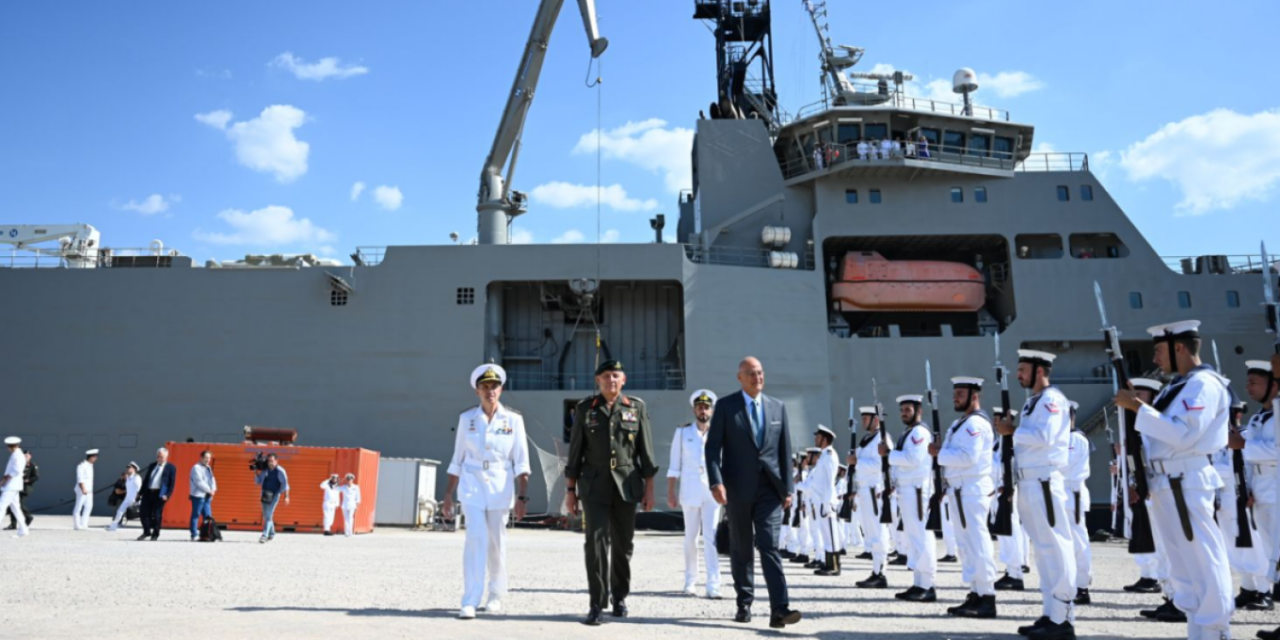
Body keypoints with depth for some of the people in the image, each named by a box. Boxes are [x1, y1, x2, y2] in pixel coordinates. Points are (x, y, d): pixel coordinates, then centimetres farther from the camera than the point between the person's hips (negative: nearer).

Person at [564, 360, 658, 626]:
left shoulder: (637, 407, 3)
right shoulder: (585, 409, 3)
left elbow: (646, 451, 4)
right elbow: (575, 452, 5)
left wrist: (649, 489, 1)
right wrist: (570, 490, 3)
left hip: (626, 484, 1)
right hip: (594, 484, -1)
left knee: (623, 544, 9)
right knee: (597, 541, -10)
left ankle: (620, 597, 29)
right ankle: (597, 604, -4)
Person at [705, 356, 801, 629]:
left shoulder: (778, 407, 9)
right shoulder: (725, 405, 0)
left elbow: (785, 450, 9)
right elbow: (713, 446, -4)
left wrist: (787, 487, 4)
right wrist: (716, 482, -15)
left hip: (769, 487, 1)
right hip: (738, 487, -1)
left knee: (770, 545, -8)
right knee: (741, 548, 10)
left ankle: (779, 609, -12)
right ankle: (744, 604, 22)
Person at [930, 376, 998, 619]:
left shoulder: (975, 423, -14)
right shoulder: (963, 423, 19)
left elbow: (968, 457, -25)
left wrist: (939, 452, -17)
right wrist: (942, 451, 3)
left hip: (971, 491, -11)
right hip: (961, 490, 11)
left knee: (977, 544, -8)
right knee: (967, 544, 13)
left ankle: (987, 599, -4)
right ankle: (976, 594, 20)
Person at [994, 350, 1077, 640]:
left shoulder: (1052, 399, -10)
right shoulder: (1033, 401, 19)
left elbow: (1044, 436, -23)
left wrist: (1012, 430, -12)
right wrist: (1011, 430, 5)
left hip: (1044, 482, -10)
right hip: (1029, 483, 10)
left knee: (1055, 547, -6)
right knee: (1043, 548, 12)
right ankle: (1050, 614, 18)